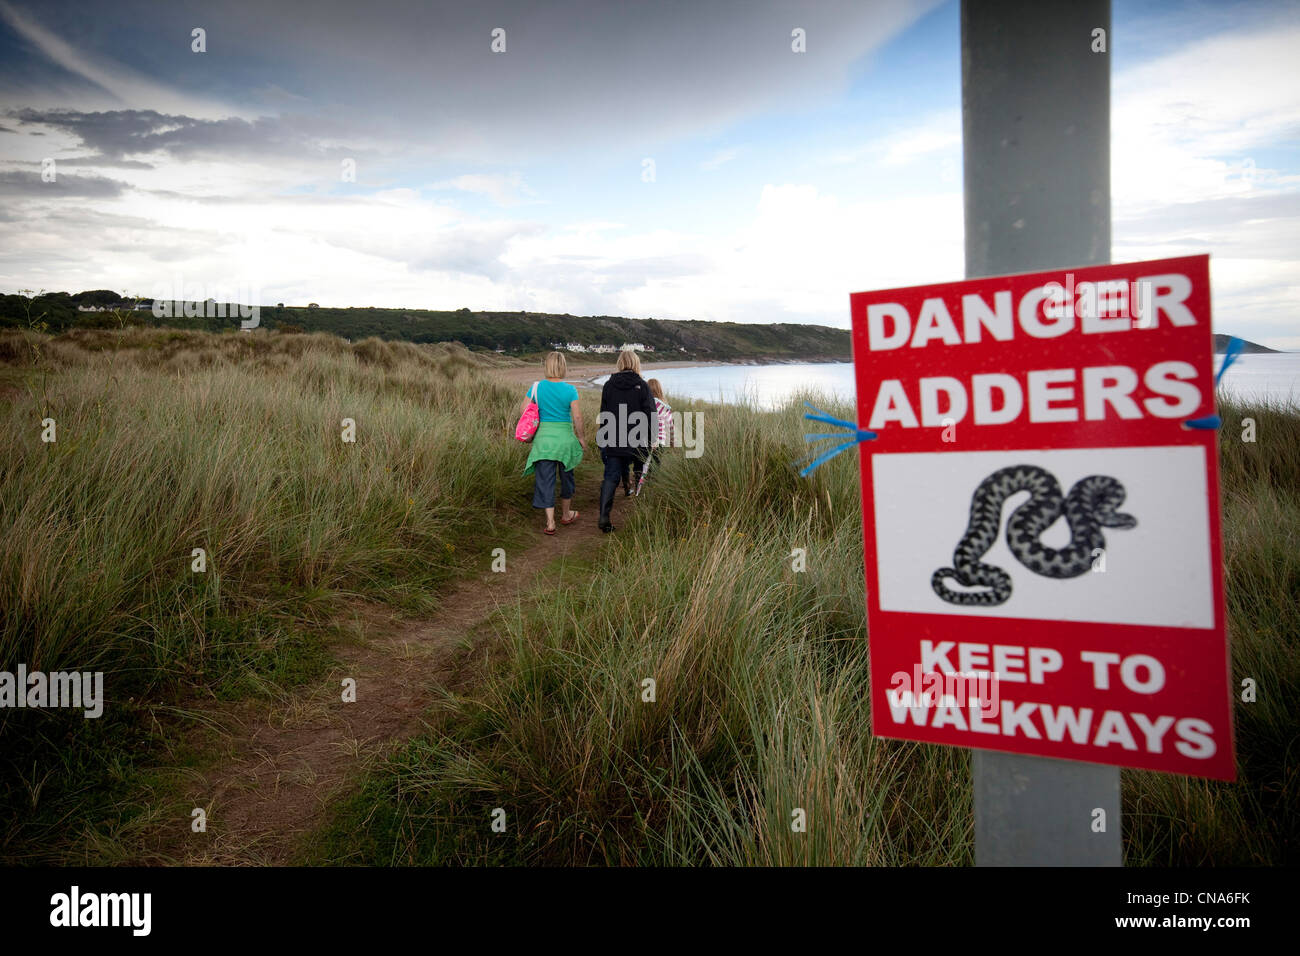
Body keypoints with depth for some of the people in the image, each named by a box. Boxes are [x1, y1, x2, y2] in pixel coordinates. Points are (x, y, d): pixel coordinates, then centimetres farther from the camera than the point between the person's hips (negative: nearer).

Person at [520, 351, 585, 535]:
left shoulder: (537, 387, -3)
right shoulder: (570, 390, -8)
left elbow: (523, 410, -1)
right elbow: (577, 417, -11)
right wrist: (580, 438, 2)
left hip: (543, 437, 0)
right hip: (565, 437, 0)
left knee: (545, 479, 5)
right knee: (566, 475, 19)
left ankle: (550, 522, 2)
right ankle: (566, 515, 35)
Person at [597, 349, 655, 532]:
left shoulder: (609, 385, 4)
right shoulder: (641, 385, -4)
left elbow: (603, 415, 8)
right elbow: (650, 414, -5)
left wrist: (602, 440, 15)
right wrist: (651, 440, 2)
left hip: (613, 442, 2)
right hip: (636, 442, -2)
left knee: (611, 477, 4)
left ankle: (604, 517, -7)